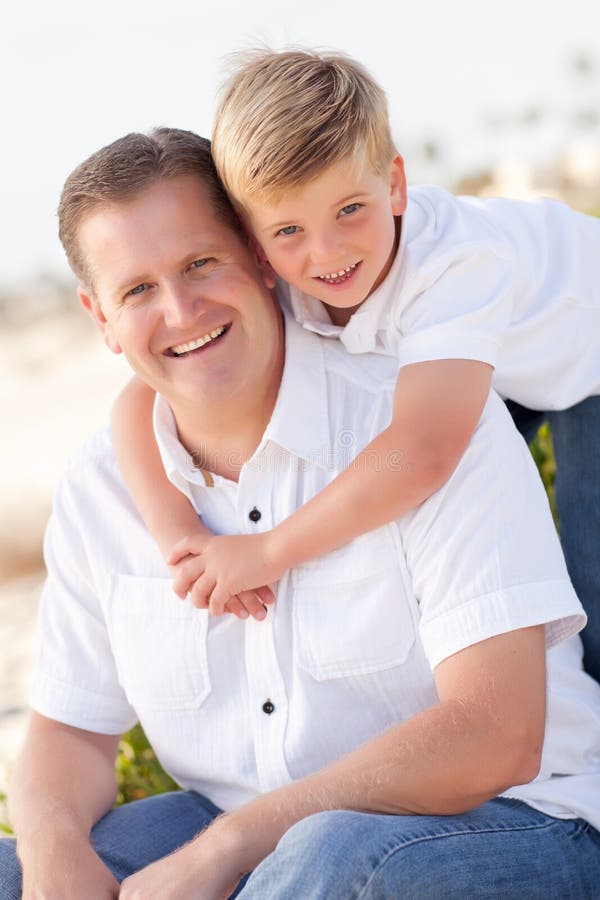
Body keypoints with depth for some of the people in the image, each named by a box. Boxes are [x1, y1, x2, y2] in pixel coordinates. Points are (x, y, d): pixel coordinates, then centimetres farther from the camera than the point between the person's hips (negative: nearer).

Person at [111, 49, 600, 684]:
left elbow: (422, 453, -57)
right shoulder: (269, 283, -29)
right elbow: (139, 403, -28)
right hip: (477, 364, 5)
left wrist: (268, 552, -50)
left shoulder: (456, 264, -47)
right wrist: (178, 533, -44)